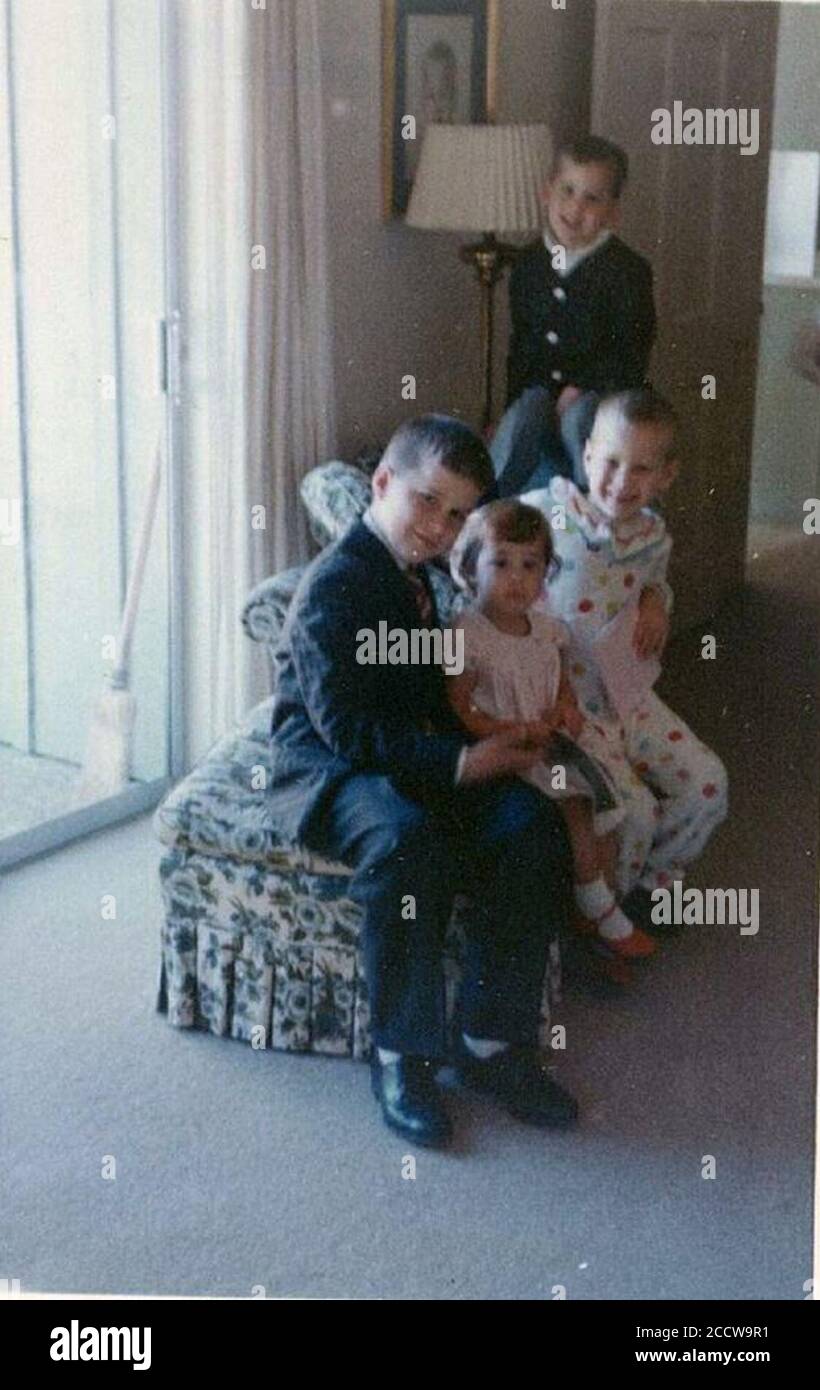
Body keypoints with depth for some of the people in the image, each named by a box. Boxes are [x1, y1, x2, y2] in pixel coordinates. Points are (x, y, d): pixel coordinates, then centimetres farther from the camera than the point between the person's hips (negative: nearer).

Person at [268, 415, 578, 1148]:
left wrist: (492, 735, 3)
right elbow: (345, 726, -22)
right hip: (327, 770, -8)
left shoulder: (412, 574, 11)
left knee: (535, 825, -17)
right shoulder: (335, 585, -16)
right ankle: (403, 1055, -21)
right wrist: (459, 762, -25)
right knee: (406, 838, -39)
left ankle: (493, 1042, -7)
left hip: (413, 755, 8)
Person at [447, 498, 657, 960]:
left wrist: (567, 709, -3)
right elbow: (457, 710, -15)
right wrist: (512, 731, -23)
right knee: (573, 808, -20)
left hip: (551, 738, 7)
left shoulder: (547, 629, 7)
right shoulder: (468, 636, -14)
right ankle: (601, 911, 0)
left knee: (604, 803, -5)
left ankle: (607, 913, 8)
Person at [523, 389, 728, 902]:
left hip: (631, 693, 6)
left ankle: (654, 881, 24)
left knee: (708, 783, 0)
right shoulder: (547, 512, -15)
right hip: (567, 701, -6)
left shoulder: (654, 538, 2)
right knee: (634, 808, -18)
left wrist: (656, 601, 1)